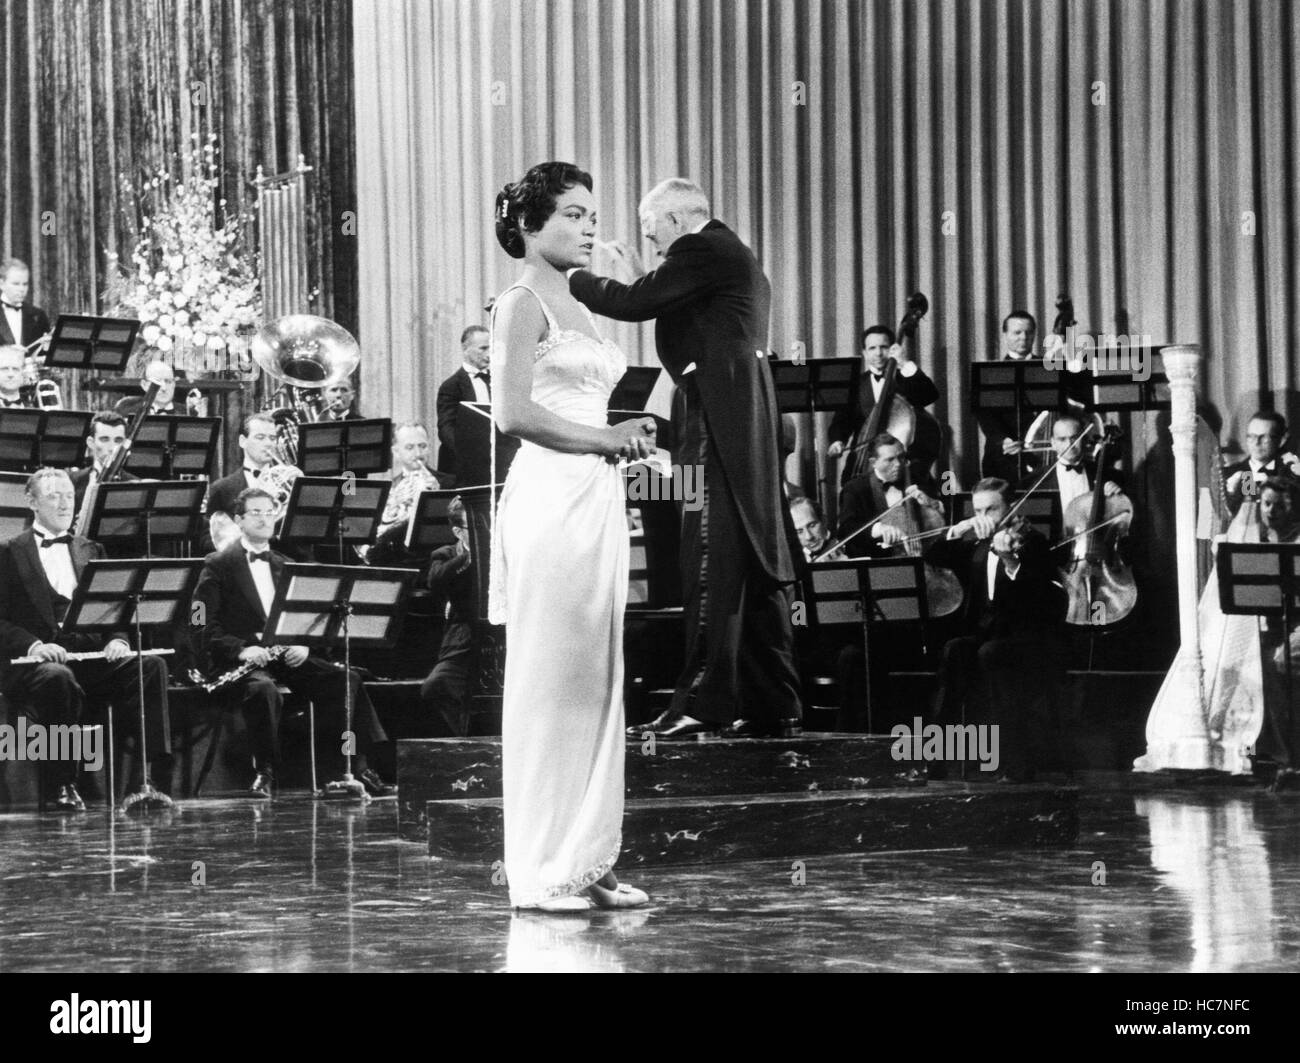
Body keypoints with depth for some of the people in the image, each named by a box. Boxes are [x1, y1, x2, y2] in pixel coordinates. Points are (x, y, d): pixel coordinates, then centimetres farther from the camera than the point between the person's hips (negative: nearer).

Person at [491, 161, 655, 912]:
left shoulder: (575, 310, 20)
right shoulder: (523, 303, -6)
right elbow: (514, 412, -17)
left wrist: (628, 433, 5)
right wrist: (608, 440, -14)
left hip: (598, 503, 9)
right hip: (550, 501, -9)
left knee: (597, 680, 8)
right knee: (548, 680, -5)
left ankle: (589, 860, 12)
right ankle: (542, 870, -2)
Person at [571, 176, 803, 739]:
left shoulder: (701, 250, -8)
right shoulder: (737, 258, 23)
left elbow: (634, 303, -13)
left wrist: (574, 277, -2)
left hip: (718, 417, -10)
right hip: (751, 419, 10)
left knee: (711, 562, -11)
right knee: (760, 561, 9)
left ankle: (705, 698, -13)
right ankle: (772, 703, 12)